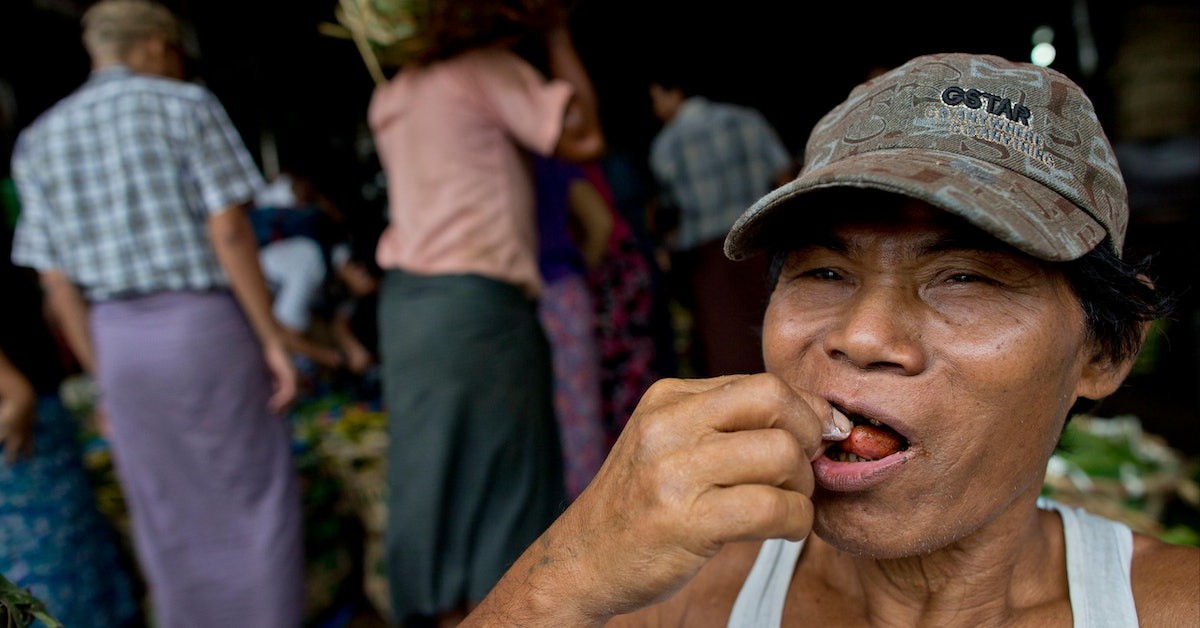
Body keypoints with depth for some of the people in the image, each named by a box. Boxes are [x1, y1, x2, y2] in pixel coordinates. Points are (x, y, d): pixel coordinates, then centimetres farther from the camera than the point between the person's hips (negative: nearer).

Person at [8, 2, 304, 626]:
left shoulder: (39, 138, 10)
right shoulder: (186, 105, -3)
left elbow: (58, 283, 7)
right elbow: (228, 231, -13)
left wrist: (107, 384, 13)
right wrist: (273, 340, -9)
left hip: (119, 341, 5)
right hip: (206, 326, -4)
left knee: (169, 522, 14)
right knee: (257, 501, 6)